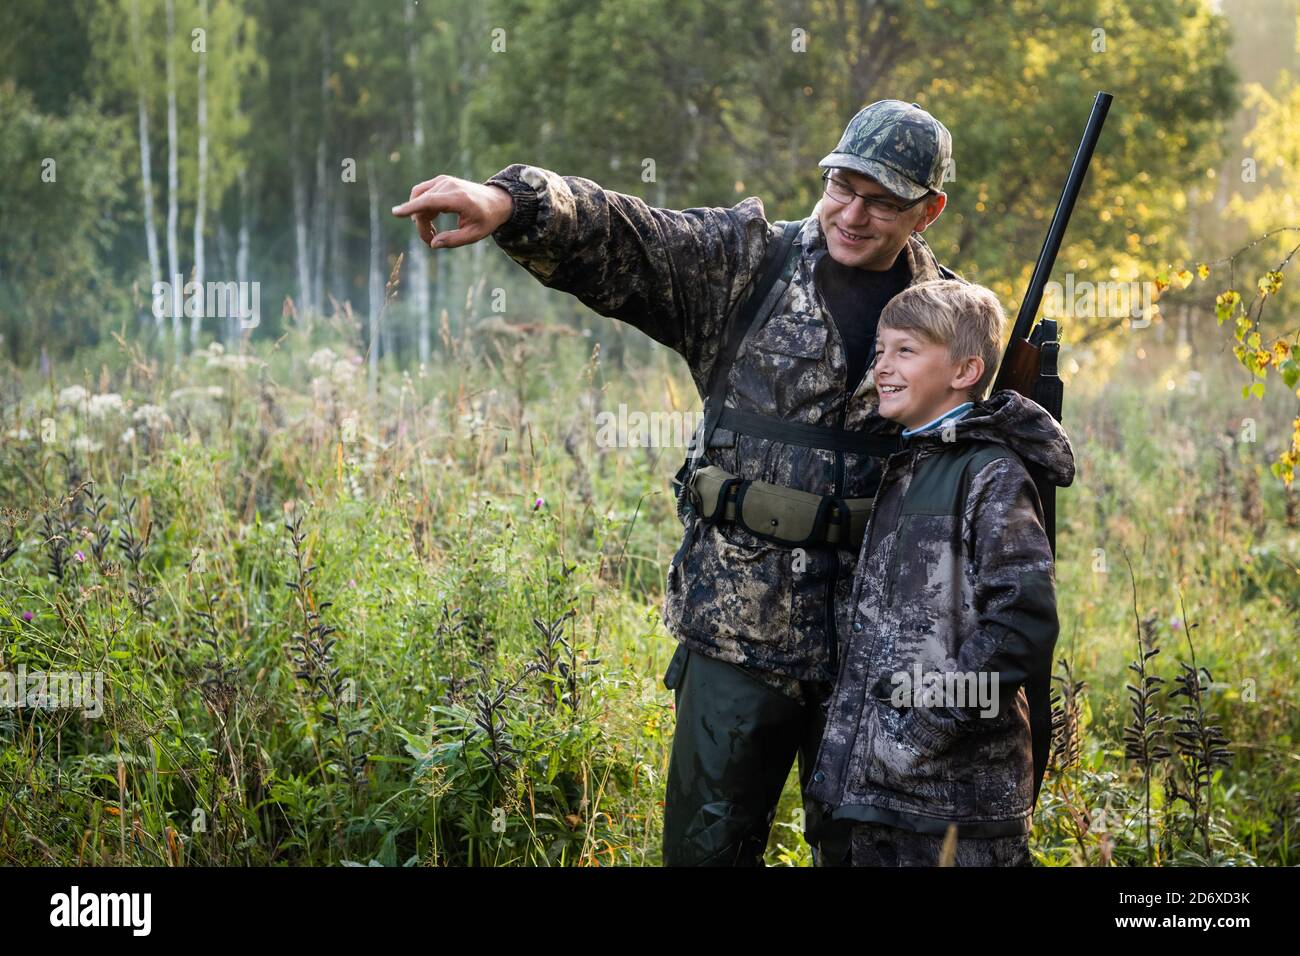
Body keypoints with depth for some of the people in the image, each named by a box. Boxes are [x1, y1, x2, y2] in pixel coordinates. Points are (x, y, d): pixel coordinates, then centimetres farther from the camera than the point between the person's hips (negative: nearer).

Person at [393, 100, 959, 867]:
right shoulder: (744, 264, -1)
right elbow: (616, 240, -14)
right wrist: (511, 203, -30)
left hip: (876, 649, 1)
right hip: (738, 633, -1)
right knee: (707, 844, 7)